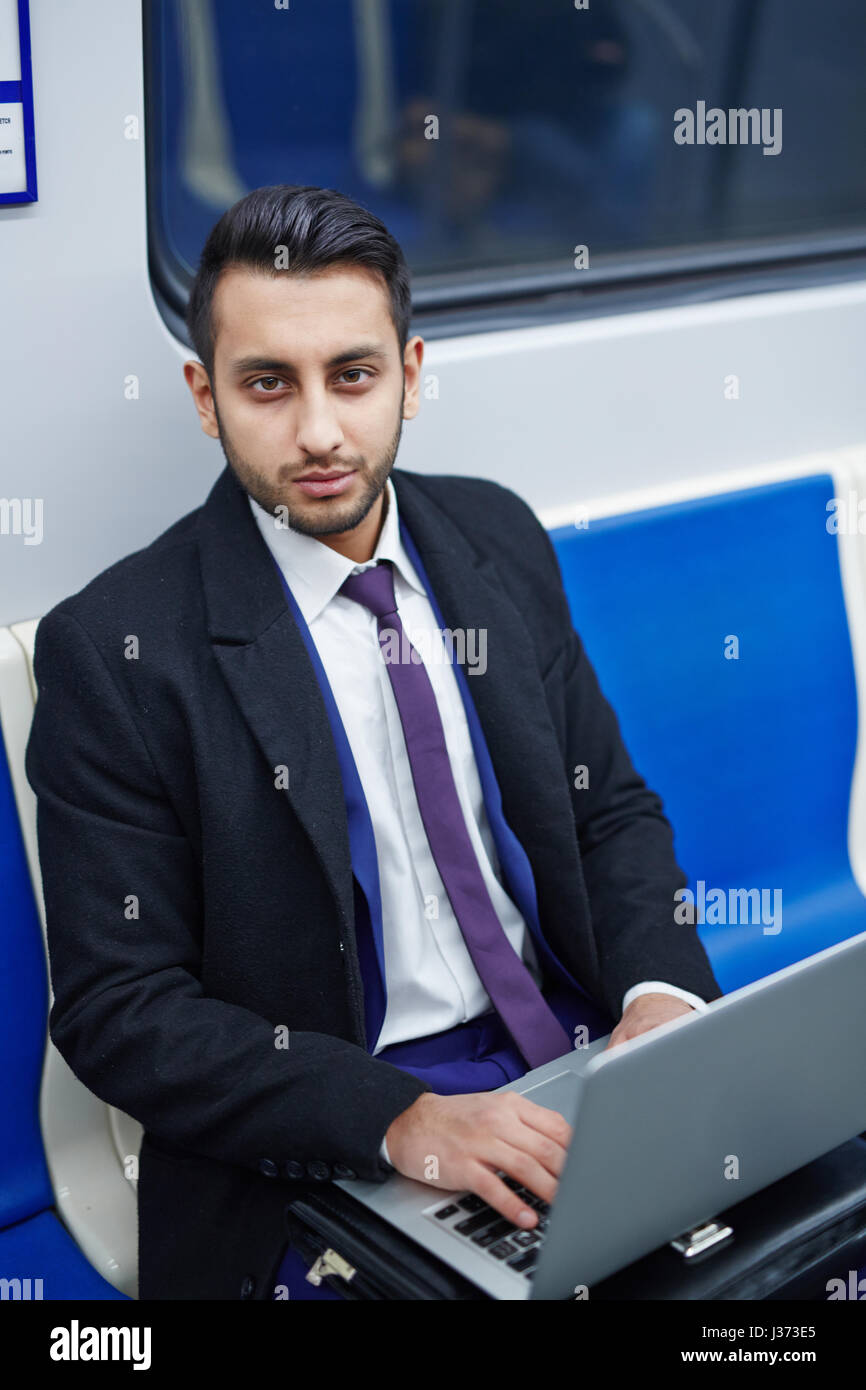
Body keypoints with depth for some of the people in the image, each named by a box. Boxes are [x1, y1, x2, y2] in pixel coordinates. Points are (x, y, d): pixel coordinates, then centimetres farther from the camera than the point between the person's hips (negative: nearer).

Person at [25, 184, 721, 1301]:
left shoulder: (499, 537, 4)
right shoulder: (115, 651, -12)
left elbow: (610, 808, 11)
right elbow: (118, 1009, -12)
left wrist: (661, 988, -9)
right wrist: (399, 1118, -23)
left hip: (569, 1054, 5)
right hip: (323, 1161, -5)